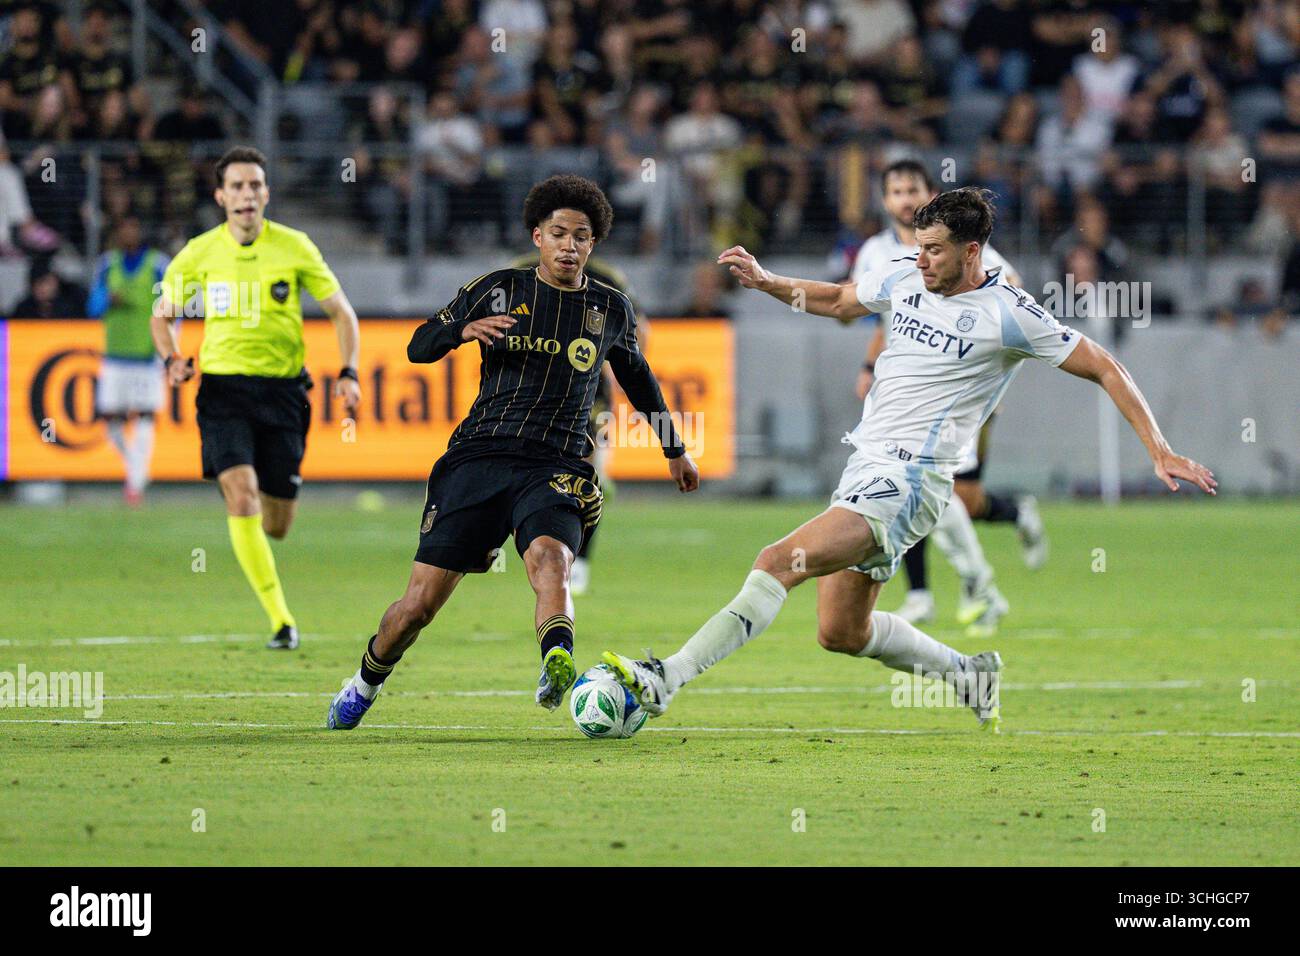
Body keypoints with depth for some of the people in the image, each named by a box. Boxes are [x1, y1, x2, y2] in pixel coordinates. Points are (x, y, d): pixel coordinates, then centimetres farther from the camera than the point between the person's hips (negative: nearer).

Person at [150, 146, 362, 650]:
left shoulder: (294, 247, -1)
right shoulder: (200, 253, 0)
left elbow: (341, 311, 8)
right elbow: (163, 313, 15)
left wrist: (348, 373, -6)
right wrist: (173, 359, -5)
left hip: (282, 388, 1)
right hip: (223, 388, -1)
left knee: (276, 526, 4)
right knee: (241, 497, -21)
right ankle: (281, 619, -16)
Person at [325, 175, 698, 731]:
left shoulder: (611, 310, 12)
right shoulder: (499, 289, 8)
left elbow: (636, 377, 30)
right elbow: (419, 347, 10)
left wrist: (674, 449, 38)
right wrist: (464, 329, -12)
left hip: (555, 469, 0)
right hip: (478, 456, 0)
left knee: (549, 559, -35)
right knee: (419, 604, -1)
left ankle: (558, 669, -57)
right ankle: (366, 682, 26)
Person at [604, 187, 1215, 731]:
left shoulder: (1007, 315, -9)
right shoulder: (904, 280, 9)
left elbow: (1104, 370, -4)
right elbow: (836, 301, 28)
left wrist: (1159, 450, -10)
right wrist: (767, 283, 11)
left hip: (909, 480, -8)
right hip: (864, 465, 8)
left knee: (779, 562, -23)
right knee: (841, 633, 12)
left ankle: (665, 680, -27)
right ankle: (968, 675, 31)